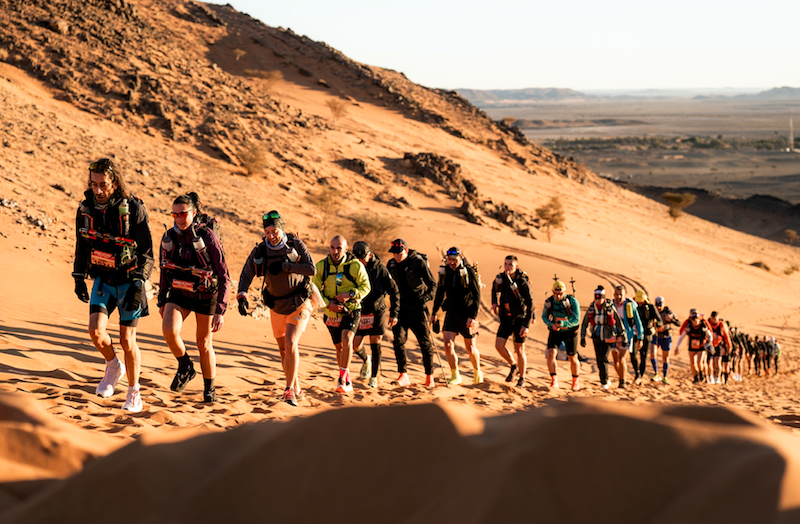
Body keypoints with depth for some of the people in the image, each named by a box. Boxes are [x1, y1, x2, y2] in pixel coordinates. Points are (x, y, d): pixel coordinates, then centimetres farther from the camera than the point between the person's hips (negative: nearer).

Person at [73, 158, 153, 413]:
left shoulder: (133, 209, -18)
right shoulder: (86, 208, -4)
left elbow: (146, 252, -14)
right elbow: (82, 246, 11)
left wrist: (138, 285, -20)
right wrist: (79, 278, 12)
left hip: (129, 281, -3)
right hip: (102, 280, 4)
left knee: (127, 341, -1)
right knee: (96, 330, -14)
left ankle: (133, 393, 17)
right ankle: (113, 366, 17)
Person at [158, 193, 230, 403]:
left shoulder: (207, 237, -22)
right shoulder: (169, 237, -8)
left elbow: (224, 277, -20)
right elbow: (165, 270, 8)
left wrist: (220, 311, -24)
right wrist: (162, 300, 11)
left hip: (205, 295, -3)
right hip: (179, 293, 3)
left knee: (204, 344, 7)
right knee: (169, 330, -22)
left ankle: (209, 388, 29)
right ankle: (185, 367, 4)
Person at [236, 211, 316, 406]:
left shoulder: (296, 244, -12)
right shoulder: (259, 252, -7)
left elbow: (312, 269, -19)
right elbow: (245, 276, -7)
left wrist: (284, 266, -26)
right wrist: (242, 297, -25)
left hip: (299, 305, -4)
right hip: (277, 307, 4)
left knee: (290, 344, -20)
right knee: (284, 351, 11)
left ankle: (289, 390, -15)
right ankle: (297, 390, 27)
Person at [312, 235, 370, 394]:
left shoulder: (355, 265, -12)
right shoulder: (321, 266, -6)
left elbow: (365, 287, -6)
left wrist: (350, 294, -24)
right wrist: (328, 304, -18)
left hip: (351, 310, -3)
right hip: (332, 313, 3)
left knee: (346, 339, -26)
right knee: (339, 347, 13)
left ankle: (342, 380, -24)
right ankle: (348, 382, 30)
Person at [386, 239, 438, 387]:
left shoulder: (419, 262, -10)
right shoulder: (391, 265, 5)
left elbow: (432, 284, -8)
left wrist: (426, 297, -26)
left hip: (418, 308, -4)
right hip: (401, 308, 4)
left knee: (425, 343, 3)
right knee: (398, 339, -12)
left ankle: (429, 376, 16)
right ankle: (404, 376, -10)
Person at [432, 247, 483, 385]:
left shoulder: (470, 272, -11)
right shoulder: (445, 272, 1)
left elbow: (477, 296, -11)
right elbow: (440, 293, 12)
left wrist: (473, 316, -18)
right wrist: (434, 312, 10)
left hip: (467, 315, -3)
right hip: (451, 313, 3)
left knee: (470, 348, 6)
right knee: (448, 344, -10)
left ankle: (477, 371, 32)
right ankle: (455, 375, 3)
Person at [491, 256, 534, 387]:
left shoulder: (523, 283, -21)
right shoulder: (501, 278, -5)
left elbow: (530, 305, -20)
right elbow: (495, 288, 22)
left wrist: (526, 325, -24)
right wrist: (494, 302, 9)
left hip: (520, 319, -5)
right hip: (506, 318, 5)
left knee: (519, 350, 1)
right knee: (499, 345, -6)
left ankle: (522, 378, 20)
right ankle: (513, 365, 21)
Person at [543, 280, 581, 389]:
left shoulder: (572, 301, -23)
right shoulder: (549, 301, -13)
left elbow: (576, 320, -25)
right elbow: (544, 316, 1)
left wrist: (563, 324, -43)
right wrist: (551, 325, -22)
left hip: (569, 331, -2)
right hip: (555, 332, 2)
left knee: (573, 358, 7)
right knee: (551, 354, -18)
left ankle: (576, 381, 31)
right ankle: (554, 381, -6)